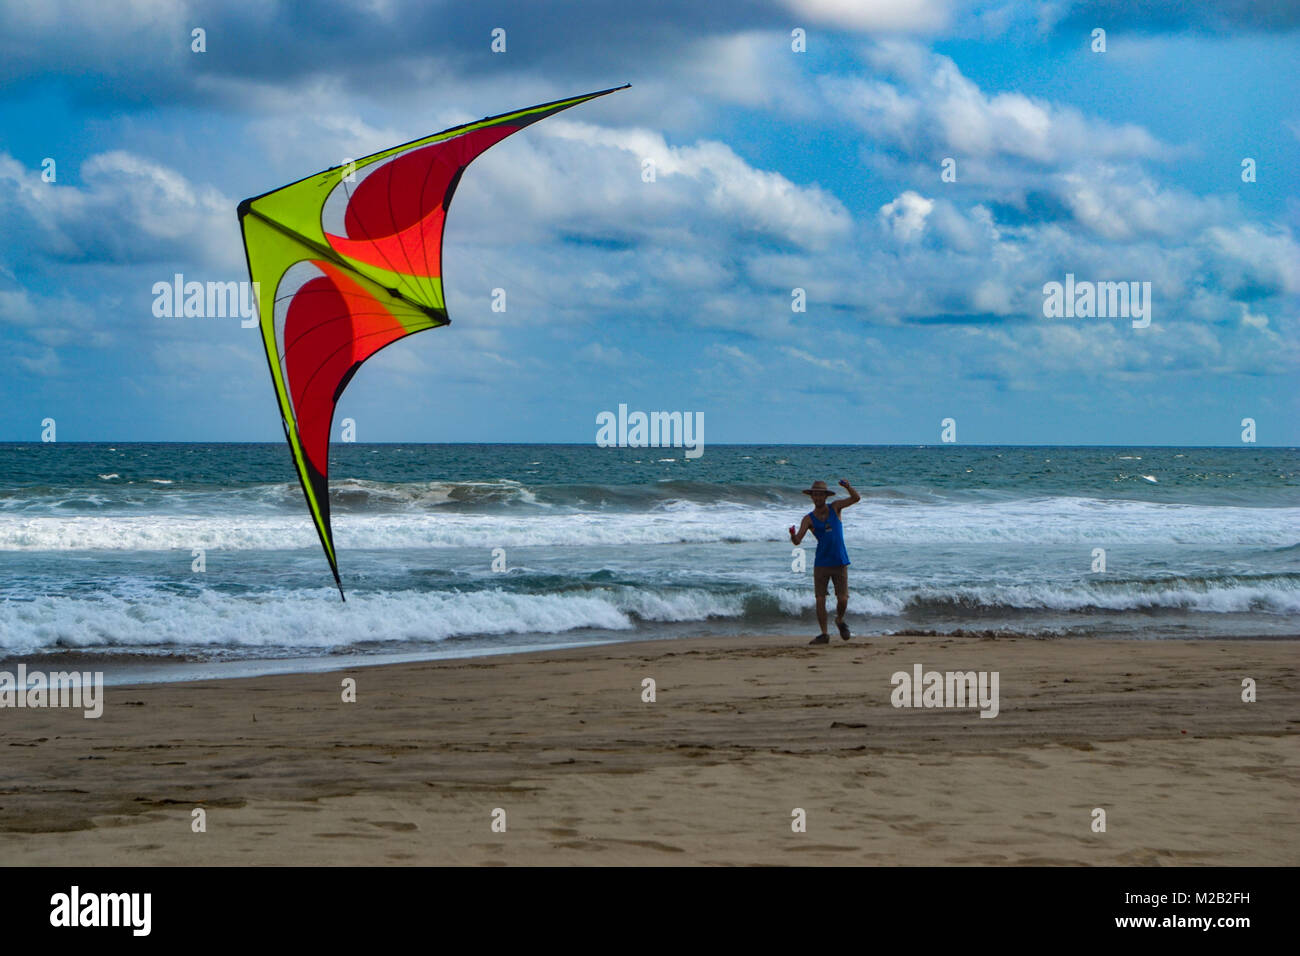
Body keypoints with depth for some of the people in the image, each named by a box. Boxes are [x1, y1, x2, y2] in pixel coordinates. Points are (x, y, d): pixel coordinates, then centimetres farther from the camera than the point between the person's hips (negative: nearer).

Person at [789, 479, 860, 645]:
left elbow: (856, 498, 0)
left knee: (842, 599, -5)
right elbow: (797, 541, -10)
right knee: (820, 600, -6)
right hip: (821, 563, 0)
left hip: (840, 562, 0)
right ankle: (824, 634, 4)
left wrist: (848, 486, -20)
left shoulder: (835, 508, 5)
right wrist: (793, 535, -34)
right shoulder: (809, 519, 0)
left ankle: (840, 620, 26)